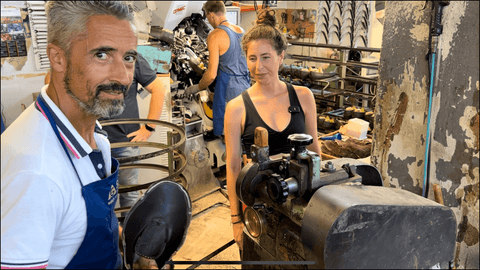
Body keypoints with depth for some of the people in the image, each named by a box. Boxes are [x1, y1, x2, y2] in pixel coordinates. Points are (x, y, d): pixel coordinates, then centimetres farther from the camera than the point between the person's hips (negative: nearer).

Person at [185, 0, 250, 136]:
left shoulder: (215, 36, -13)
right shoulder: (241, 31, 9)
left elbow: (212, 74, -15)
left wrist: (196, 88, 1)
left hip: (227, 89, -7)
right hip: (245, 87, 7)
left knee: (225, 133, 4)